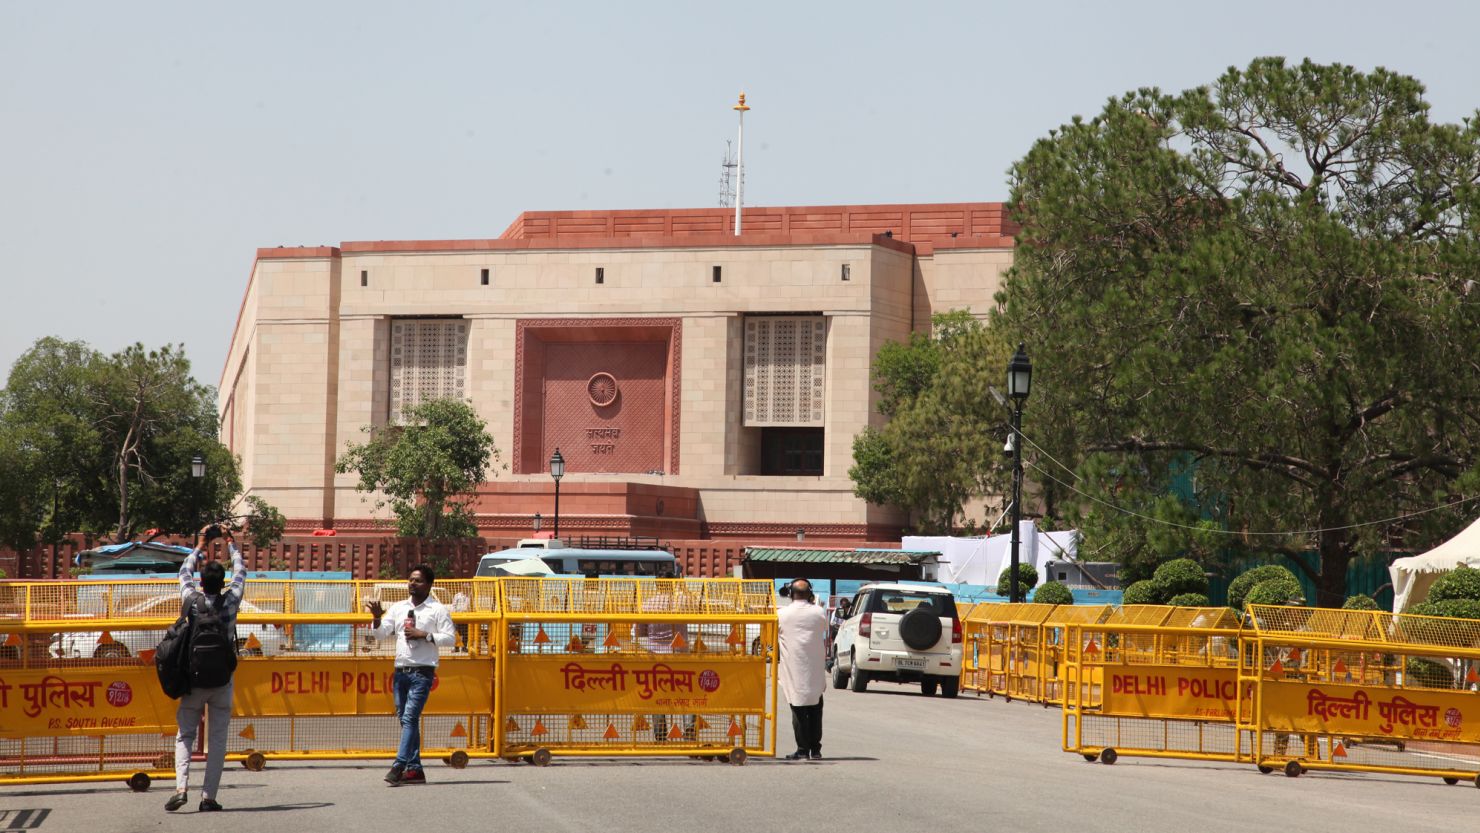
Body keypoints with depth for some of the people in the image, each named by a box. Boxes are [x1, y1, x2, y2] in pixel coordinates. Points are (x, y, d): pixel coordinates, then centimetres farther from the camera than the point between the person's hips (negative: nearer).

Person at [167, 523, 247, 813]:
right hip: (222, 680, 0)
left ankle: (181, 786, -14)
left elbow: (184, 572, 16)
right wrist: (230, 543, 27)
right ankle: (209, 796, -1)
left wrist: (200, 547, 28)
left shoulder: (192, 600, -4)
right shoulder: (231, 601, -4)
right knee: (217, 739, 4)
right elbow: (240, 572, 15)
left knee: (185, 734, 7)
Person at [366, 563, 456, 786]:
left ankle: (399, 766, -21)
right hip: (401, 670, 6)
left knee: (410, 717, -15)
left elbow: (450, 638, -5)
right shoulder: (398, 608, 14)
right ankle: (415, 769, 11)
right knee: (406, 720, 7)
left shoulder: (437, 610, 0)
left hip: (422, 671, -6)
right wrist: (377, 618, -7)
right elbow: (381, 634, 11)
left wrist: (424, 635, -14)